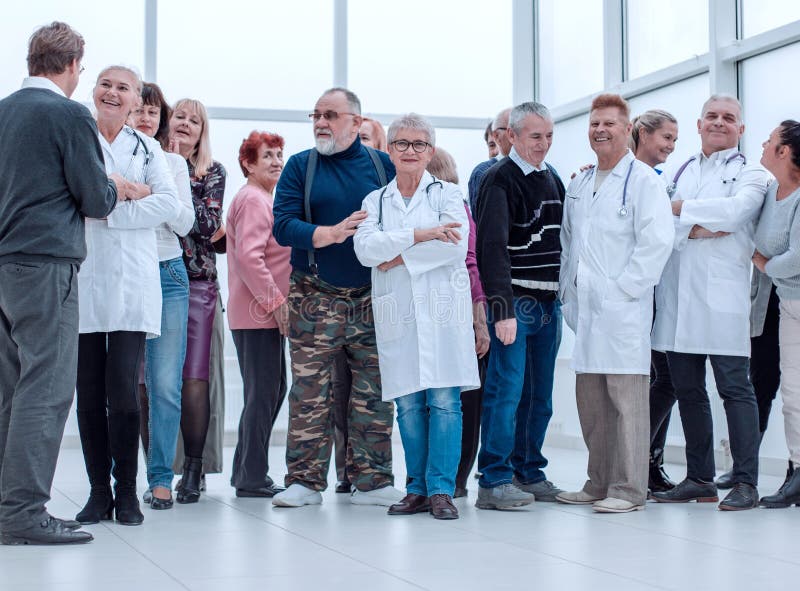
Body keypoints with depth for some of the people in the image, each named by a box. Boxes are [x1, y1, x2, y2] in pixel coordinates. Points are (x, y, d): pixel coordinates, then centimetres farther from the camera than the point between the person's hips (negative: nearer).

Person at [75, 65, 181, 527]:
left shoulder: (148, 149, 15)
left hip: (132, 283, 0)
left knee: (124, 391, -8)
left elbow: (171, 206, 0)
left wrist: (108, 210, -9)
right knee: (89, 393, 0)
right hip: (83, 280, 0)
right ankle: (99, 491, 9)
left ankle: (127, 492, 3)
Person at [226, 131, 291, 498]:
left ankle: (246, 472, 22)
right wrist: (276, 302, -20)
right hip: (258, 313, -11)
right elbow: (248, 256, -21)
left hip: (267, 313, 11)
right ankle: (252, 478, 0)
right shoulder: (252, 199, -11)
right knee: (263, 392, -7)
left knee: (273, 389, 14)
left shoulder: (264, 199, 21)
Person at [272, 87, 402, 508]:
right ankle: (305, 481, 3)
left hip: (372, 298, 1)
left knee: (374, 393, 3)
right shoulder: (300, 166, 5)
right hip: (315, 299, -1)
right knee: (309, 393, -3)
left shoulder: (382, 165, 8)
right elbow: (283, 225, -6)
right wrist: (331, 233, -18)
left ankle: (372, 481, 10)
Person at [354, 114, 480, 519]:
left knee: (444, 401, -6)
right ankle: (417, 489, 11)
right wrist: (419, 235, -13)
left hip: (442, 309, -2)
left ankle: (441, 490, -2)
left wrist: (399, 258, -8)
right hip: (397, 314, 2)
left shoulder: (447, 194, 8)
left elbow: (456, 246, -9)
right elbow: (365, 248, -4)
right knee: (408, 405, 3)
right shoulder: (375, 201, 15)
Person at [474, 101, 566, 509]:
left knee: (539, 396, 11)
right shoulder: (500, 179, -9)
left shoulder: (552, 179, 15)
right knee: (506, 390, -8)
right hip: (515, 302, -8)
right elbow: (492, 248, -17)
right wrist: (503, 308, -24)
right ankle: (494, 481, -5)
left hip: (548, 303, 8)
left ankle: (529, 472, 20)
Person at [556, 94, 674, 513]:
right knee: (590, 400, 9)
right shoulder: (578, 186, 19)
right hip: (584, 309, 7)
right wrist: (568, 294, 13)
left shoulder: (643, 180, -3)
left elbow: (657, 241, -12)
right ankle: (598, 484, 18)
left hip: (623, 309, -7)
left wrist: (622, 288, -14)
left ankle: (629, 489, -2)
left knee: (626, 396, -6)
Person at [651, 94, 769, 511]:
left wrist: (681, 209, -6)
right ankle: (700, 478, 17)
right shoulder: (680, 172, 19)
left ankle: (745, 482, -4)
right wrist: (694, 229, -13)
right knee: (687, 389, 8)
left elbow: (736, 210, -13)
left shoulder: (750, 173, 7)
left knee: (734, 386, -6)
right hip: (677, 295, 5)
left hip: (723, 293, -5)